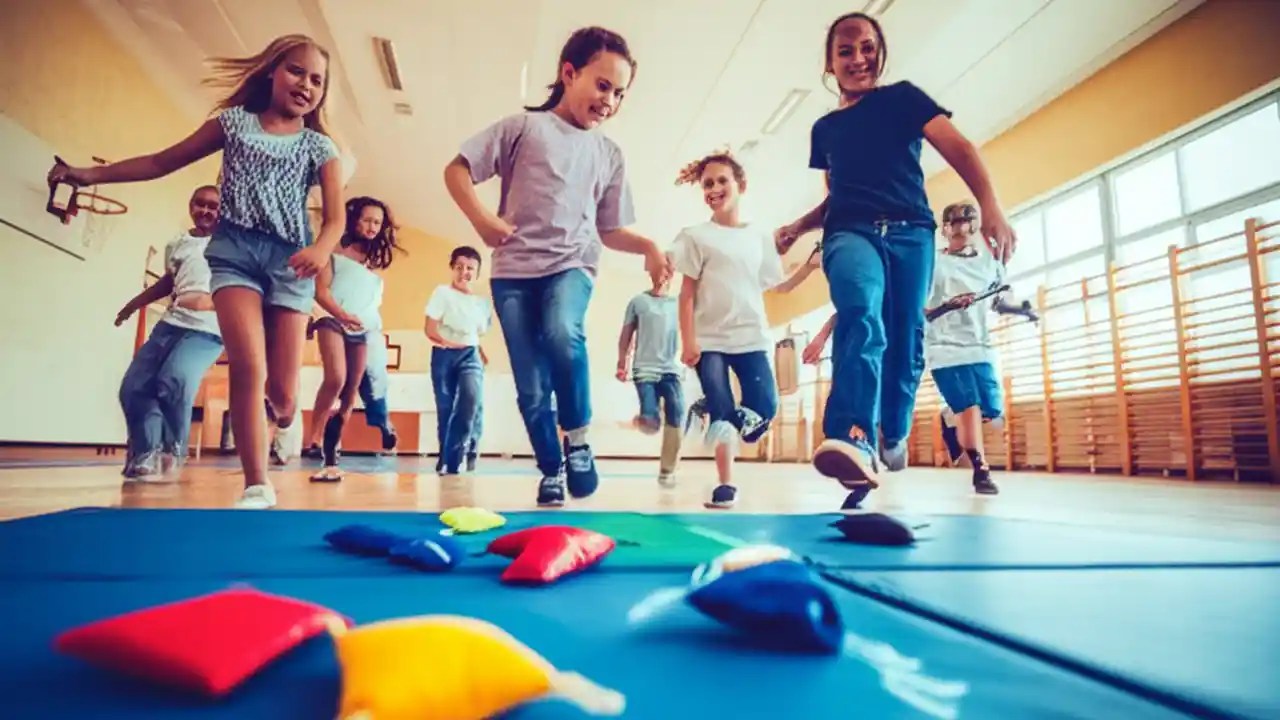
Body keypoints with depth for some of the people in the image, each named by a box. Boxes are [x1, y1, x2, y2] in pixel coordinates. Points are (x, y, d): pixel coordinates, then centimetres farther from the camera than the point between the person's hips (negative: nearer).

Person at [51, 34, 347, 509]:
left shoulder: (320, 147, 7)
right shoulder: (234, 122, 11)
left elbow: (335, 217, -5)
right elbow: (163, 162, 17)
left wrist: (321, 249, -26)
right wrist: (91, 174, 11)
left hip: (289, 260, 0)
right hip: (234, 248, 0)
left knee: (281, 389, -2)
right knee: (248, 367, -18)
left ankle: (283, 417, 38)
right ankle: (256, 486, -10)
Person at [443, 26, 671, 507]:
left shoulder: (610, 155, 14)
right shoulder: (525, 127, 3)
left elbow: (608, 229, 18)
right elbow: (456, 170, 2)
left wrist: (647, 246, 0)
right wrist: (481, 219, -12)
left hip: (572, 264, 1)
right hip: (514, 269, -1)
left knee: (563, 335, -32)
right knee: (531, 388, -1)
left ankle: (578, 438, -11)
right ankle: (550, 471, 18)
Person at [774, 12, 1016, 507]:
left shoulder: (903, 97, 11)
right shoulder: (825, 128, 20)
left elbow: (958, 149, -2)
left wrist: (991, 208, -17)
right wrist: (797, 228, 17)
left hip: (910, 231, 0)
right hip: (850, 232, 0)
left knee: (905, 338, -1)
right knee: (860, 313, -30)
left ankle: (894, 437, 23)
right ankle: (855, 440, -46)